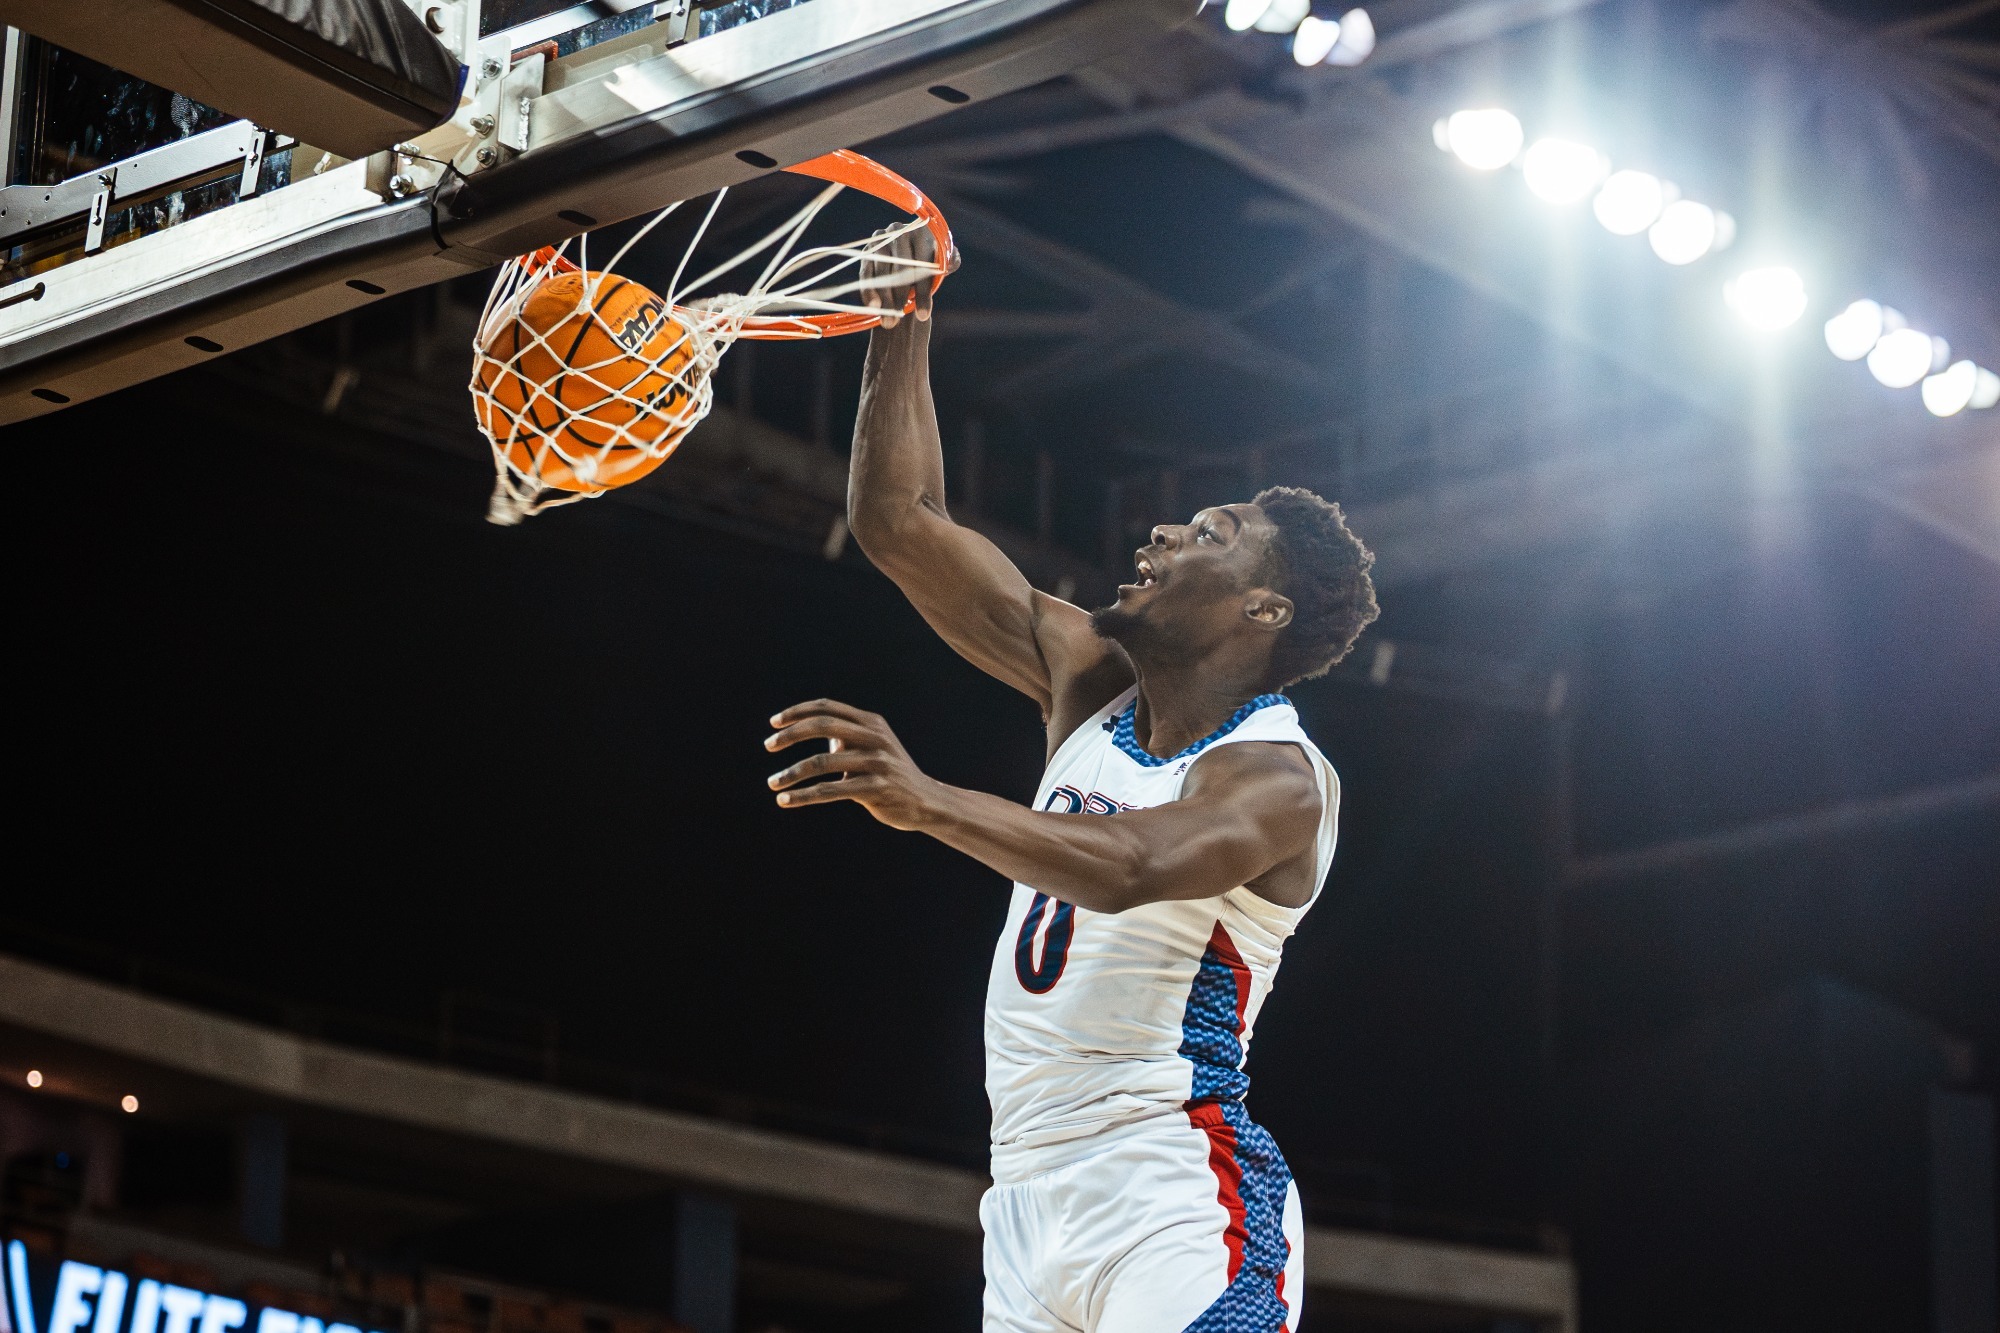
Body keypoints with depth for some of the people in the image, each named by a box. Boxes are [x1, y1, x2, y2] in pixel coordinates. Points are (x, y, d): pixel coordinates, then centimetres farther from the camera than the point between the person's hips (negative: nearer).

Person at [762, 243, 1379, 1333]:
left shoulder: (1277, 777, -8)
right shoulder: (1092, 686, 14)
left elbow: (1129, 867, -31)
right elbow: (900, 522, 16)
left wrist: (928, 803, -45)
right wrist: (905, 318, 10)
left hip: (1177, 1211, -7)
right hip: (1033, 1209, 7)